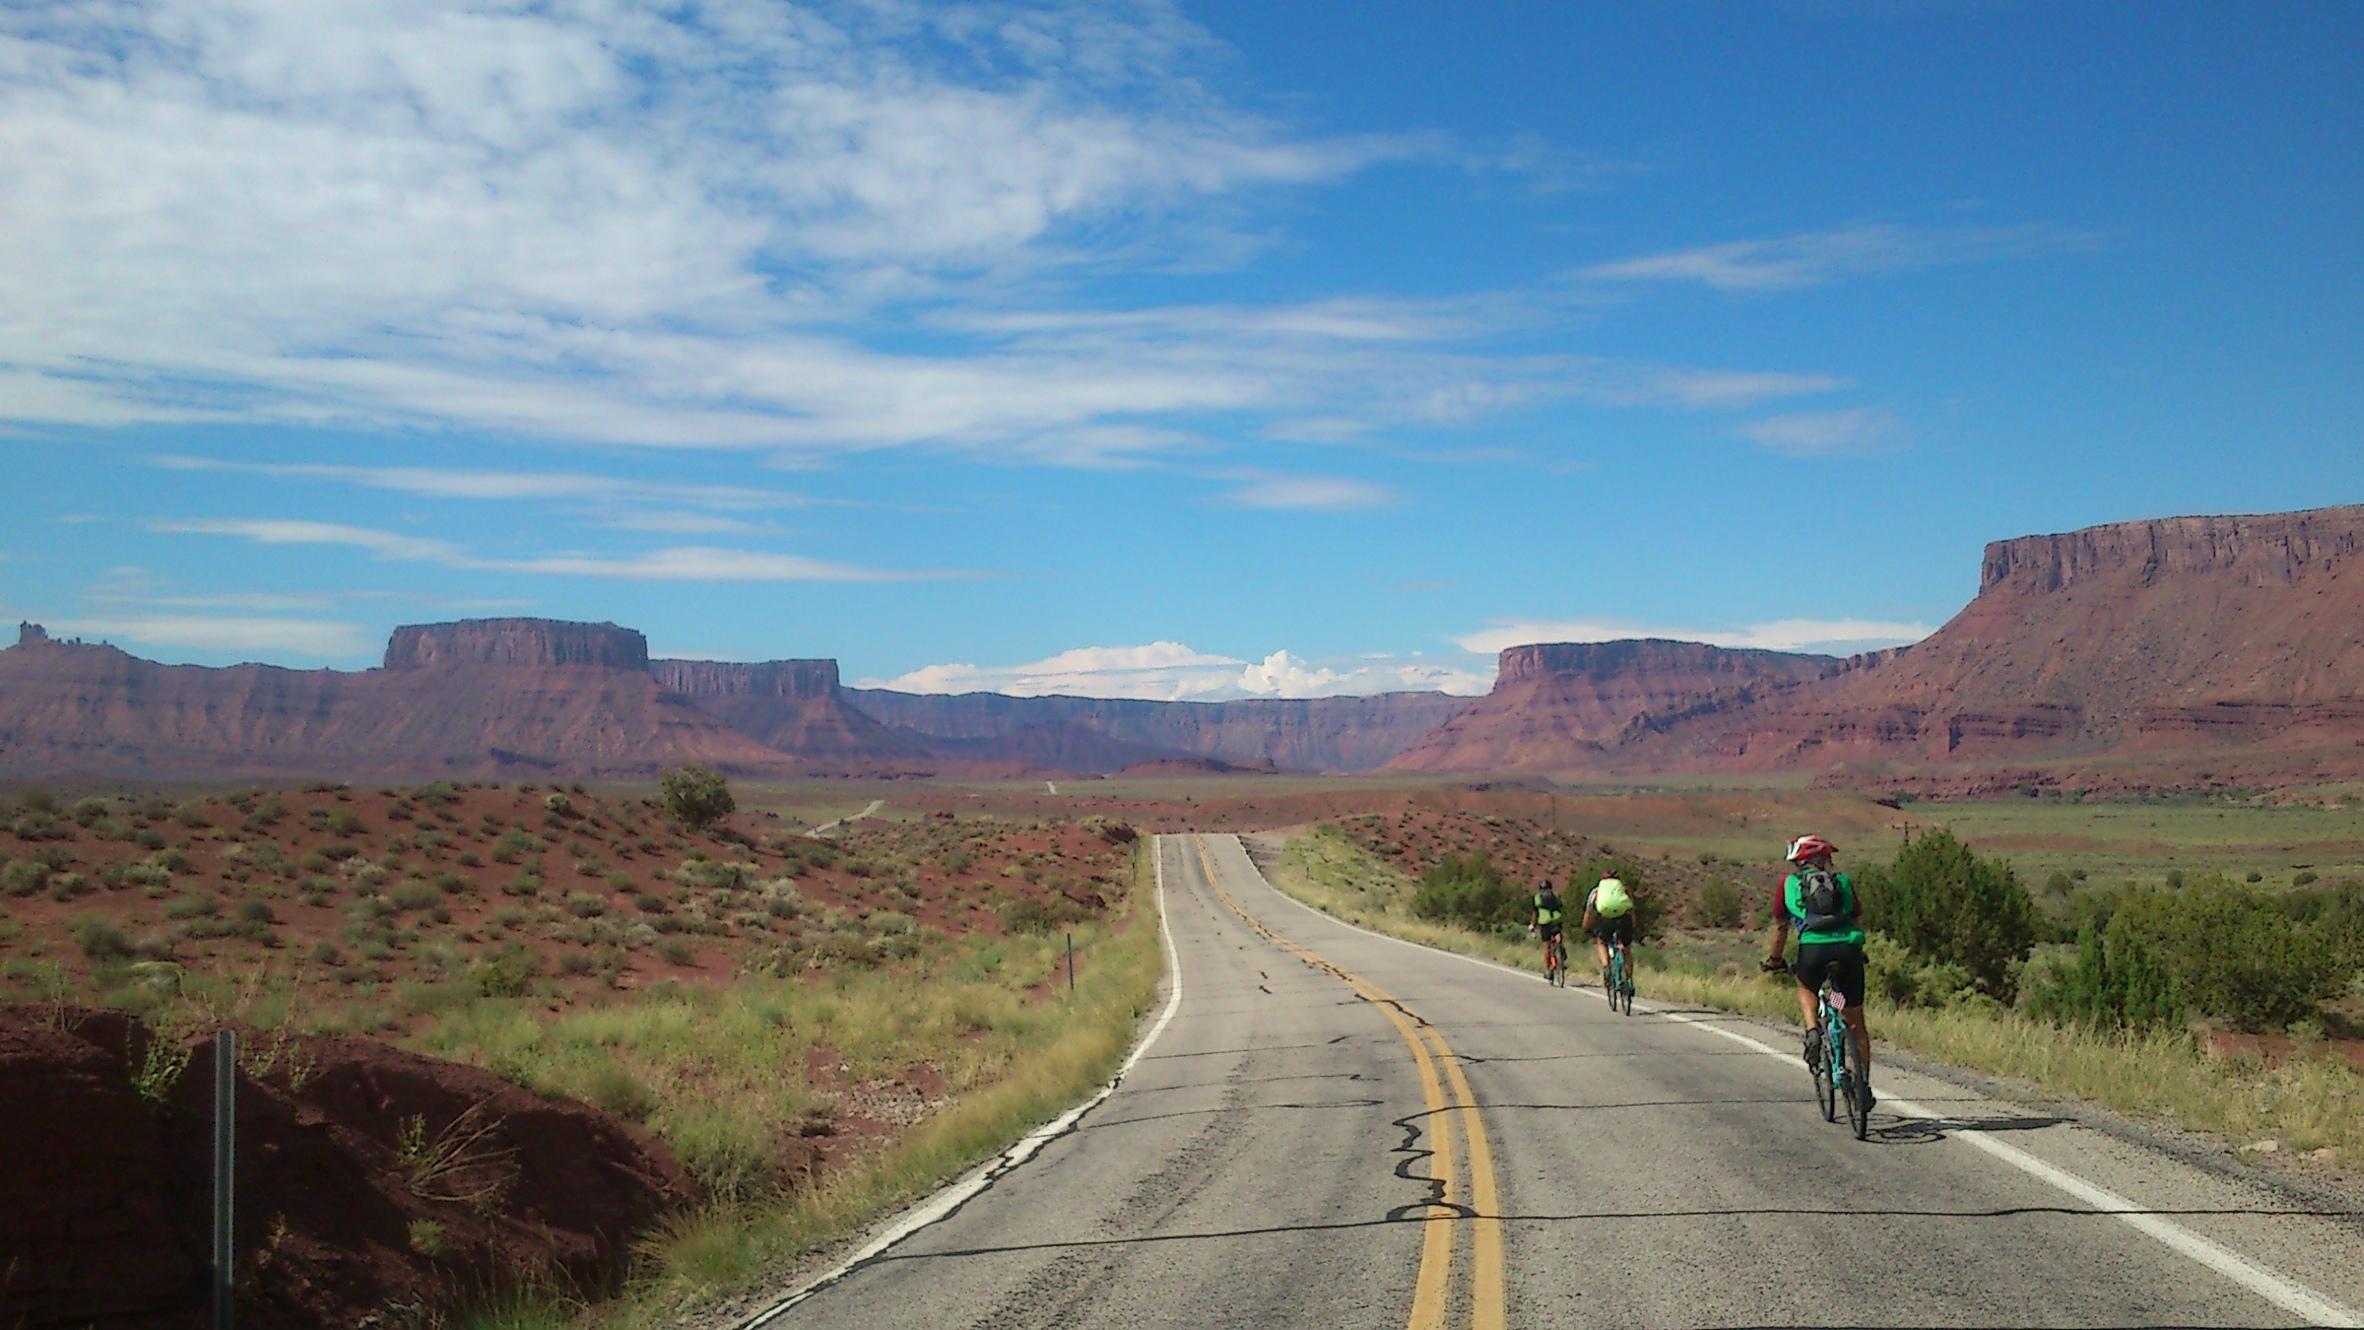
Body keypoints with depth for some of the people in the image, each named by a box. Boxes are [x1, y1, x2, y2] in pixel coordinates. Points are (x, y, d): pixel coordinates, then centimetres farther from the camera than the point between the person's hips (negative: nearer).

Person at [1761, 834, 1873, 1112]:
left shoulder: (1789, 883, 20)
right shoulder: (1843, 881, 24)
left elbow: (1780, 927, 27)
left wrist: (1774, 961, 41)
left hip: (1813, 948, -1)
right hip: (1848, 947, 1)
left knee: (1805, 991, 32)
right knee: (1855, 1021, 15)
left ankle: (1812, 1031, 5)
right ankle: (1863, 1083, 15)